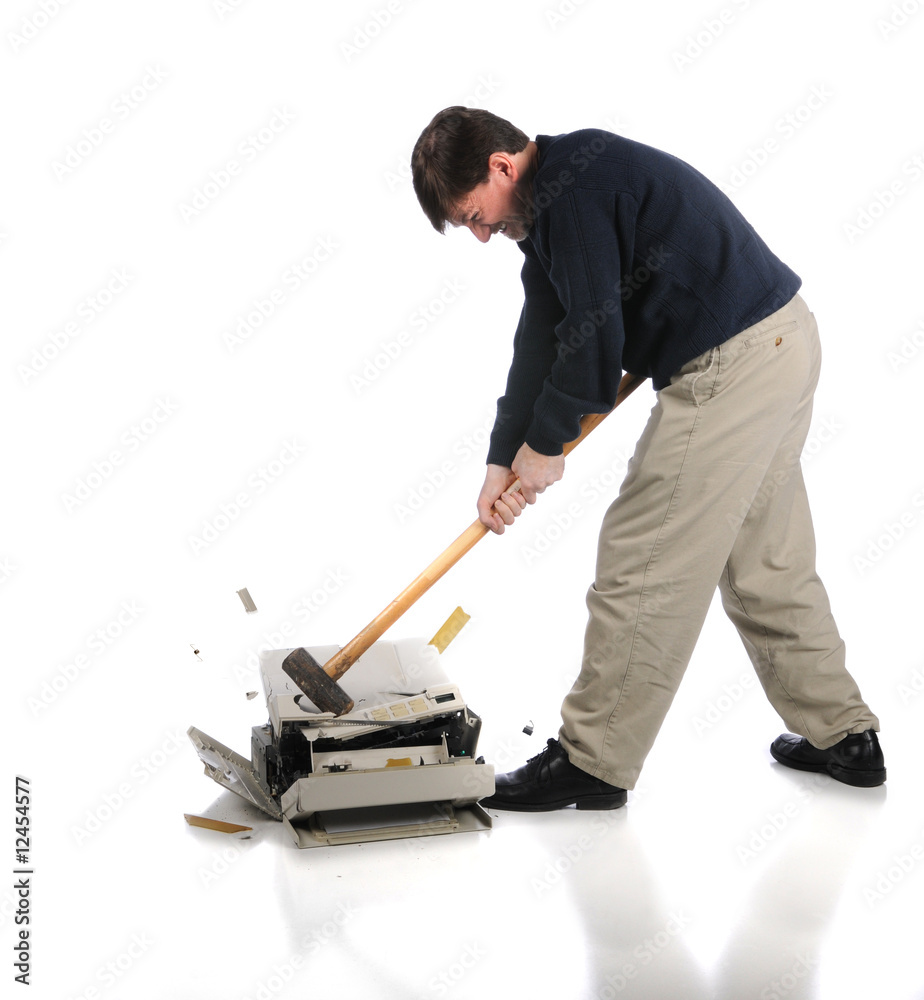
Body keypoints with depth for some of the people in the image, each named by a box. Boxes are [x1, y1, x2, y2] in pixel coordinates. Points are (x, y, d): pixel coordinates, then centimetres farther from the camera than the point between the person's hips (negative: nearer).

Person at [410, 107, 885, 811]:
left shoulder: (572, 185, -16)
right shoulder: (557, 200, 16)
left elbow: (593, 335, -20)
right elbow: (541, 340, 18)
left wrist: (545, 444, -4)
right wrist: (503, 460, 16)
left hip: (729, 366, -11)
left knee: (643, 565, -3)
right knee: (768, 561, 18)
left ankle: (593, 762, 8)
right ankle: (842, 735, 29)